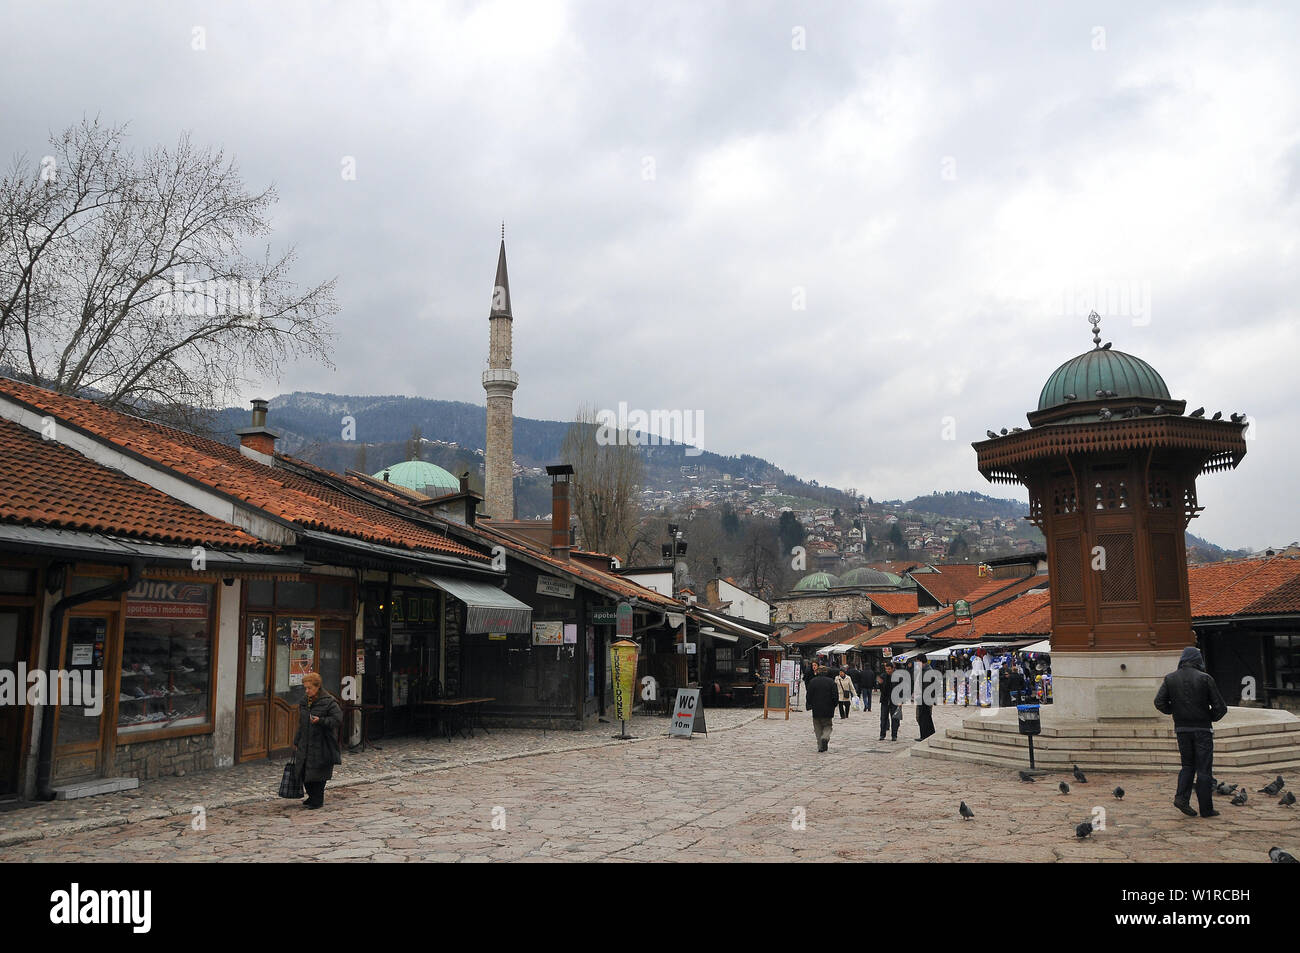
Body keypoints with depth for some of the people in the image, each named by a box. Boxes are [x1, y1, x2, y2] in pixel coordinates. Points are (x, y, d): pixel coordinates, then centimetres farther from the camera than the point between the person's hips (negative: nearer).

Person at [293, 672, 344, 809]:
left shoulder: (328, 701, -12)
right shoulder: (305, 700, 10)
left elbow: (338, 719, -16)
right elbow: (301, 723, 18)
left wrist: (321, 721, -28)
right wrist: (297, 741, 18)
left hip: (321, 745, -7)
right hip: (305, 744, 7)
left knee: (317, 773, -2)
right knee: (303, 772, 9)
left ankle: (317, 800, 12)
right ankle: (312, 796, 29)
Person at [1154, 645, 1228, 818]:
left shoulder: (1170, 678, 1)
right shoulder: (1205, 678, -8)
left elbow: (1159, 702, -6)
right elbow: (1220, 706, -8)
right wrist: (1211, 717, 11)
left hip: (1181, 729, 3)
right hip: (1202, 729, -3)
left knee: (1188, 765, 16)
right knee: (1204, 769, 3)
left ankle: (1181, 796, -2)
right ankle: (1206, 809, 6)